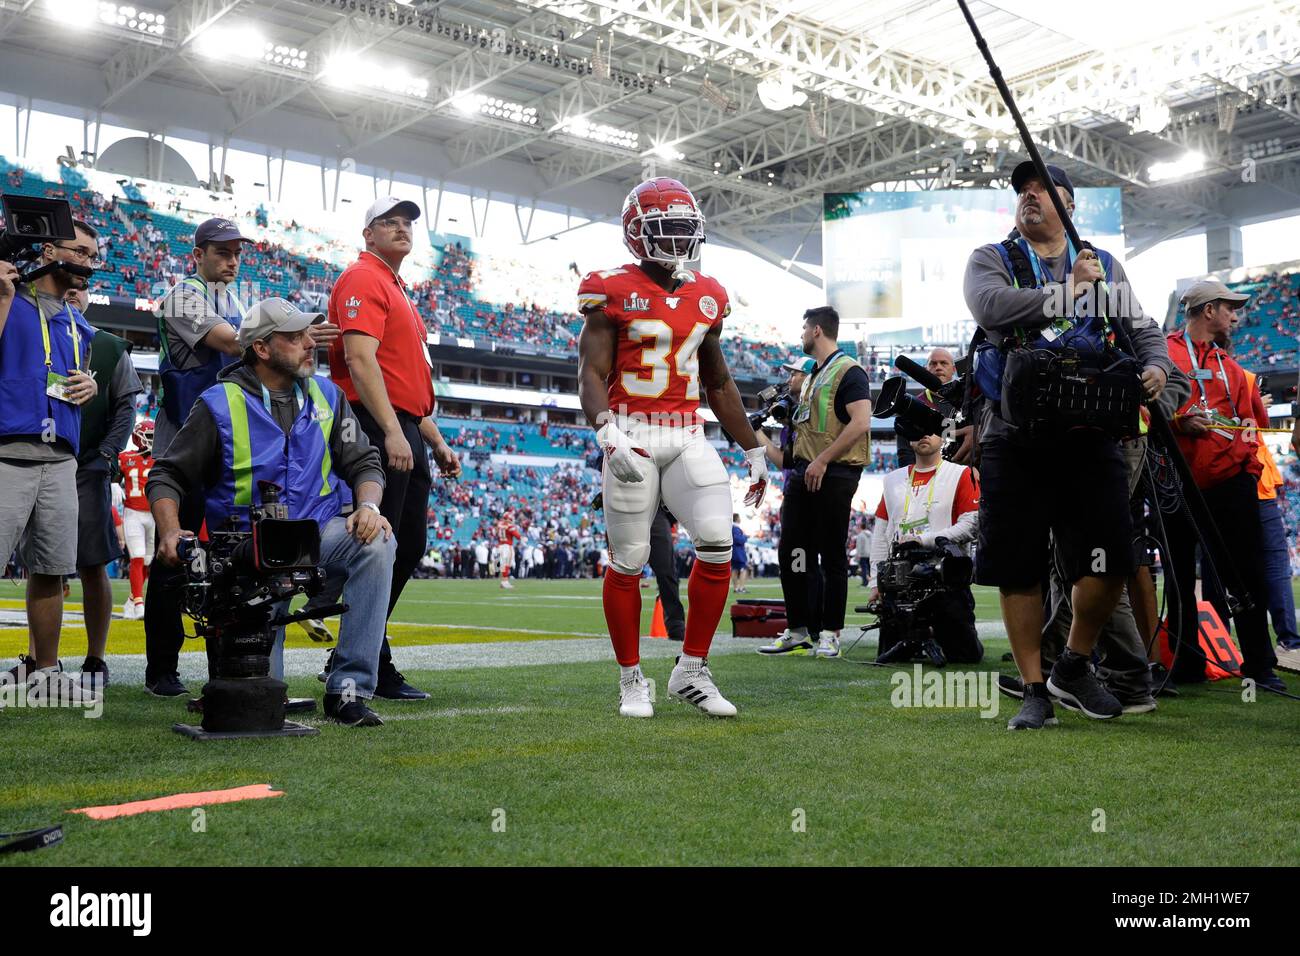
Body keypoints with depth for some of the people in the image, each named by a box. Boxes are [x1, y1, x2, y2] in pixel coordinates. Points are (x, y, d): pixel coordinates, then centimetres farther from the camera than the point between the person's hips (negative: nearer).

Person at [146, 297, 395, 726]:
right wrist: (170, 531, -18)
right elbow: (167, 477, 1)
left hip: (321, 529, 3)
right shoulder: (219, 405, -2)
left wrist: (368, 506, -14)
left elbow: (363, 463, 8)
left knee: (377, 543, -33)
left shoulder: (327, 396, 8)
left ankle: (348, 687, -26)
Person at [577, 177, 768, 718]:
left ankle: (691, 672, 7)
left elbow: (719, 383, 20)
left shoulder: (707, 296, 13)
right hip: (632, 436, -4)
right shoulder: (613, 292, -2)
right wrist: (607, 435, -27)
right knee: (628, 562, 0)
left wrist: (753, 451, 19)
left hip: (688, 436, 4)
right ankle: (632, 681, 16)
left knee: (718, 546, -8)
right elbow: (591, 374, -9)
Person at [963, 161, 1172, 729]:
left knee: (1109, 563, -4)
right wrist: (1068, 289, -10)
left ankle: (1074, 667, 22)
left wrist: (1156, 366, -6)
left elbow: (1143, 329, 16)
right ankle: (1035, 693, 16)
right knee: (1017, 568, 2)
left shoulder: (1103, 266, 17)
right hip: (1014, 436, -2)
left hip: (1089, 432, 2)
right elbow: (990, 305, -14)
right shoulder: (990, 260, 9)